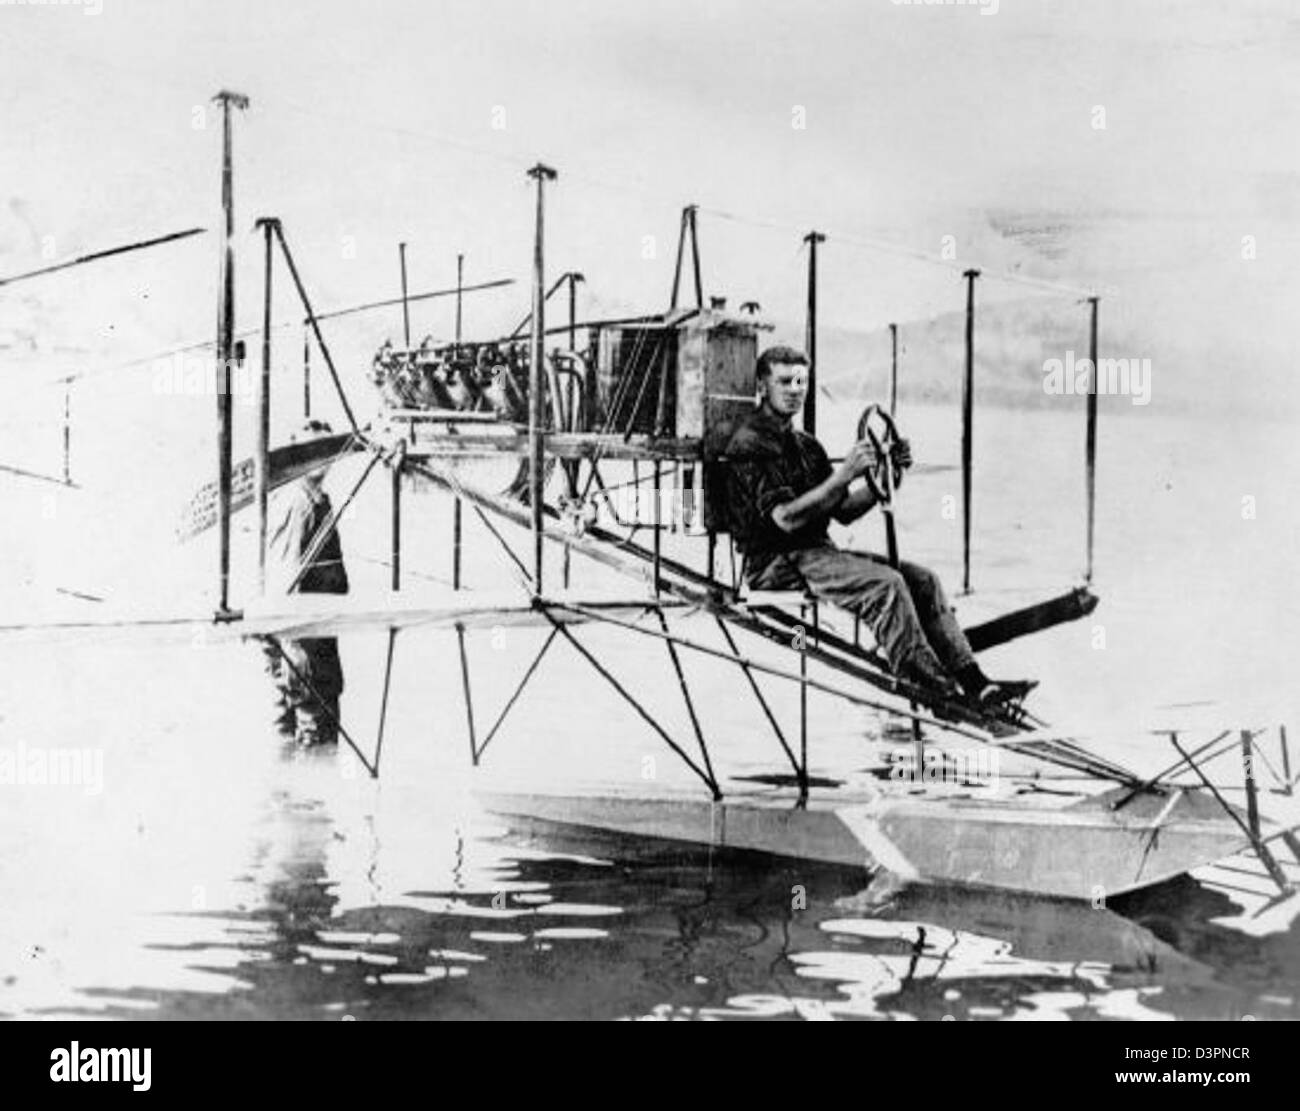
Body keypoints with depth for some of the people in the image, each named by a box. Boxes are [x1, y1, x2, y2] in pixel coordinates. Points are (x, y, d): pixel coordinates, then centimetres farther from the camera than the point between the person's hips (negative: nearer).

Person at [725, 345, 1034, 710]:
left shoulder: (806, 445, 20)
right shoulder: (749, 444, -9)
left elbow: (843, 511, 15)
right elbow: (785, 518, -21)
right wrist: (845, 474, -24)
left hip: (818, 552, 9)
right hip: (778, 563, -9)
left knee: (922, 579, -7)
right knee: (886, 584, -27)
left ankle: (973, 682, -14)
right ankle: (938, 692, -25)